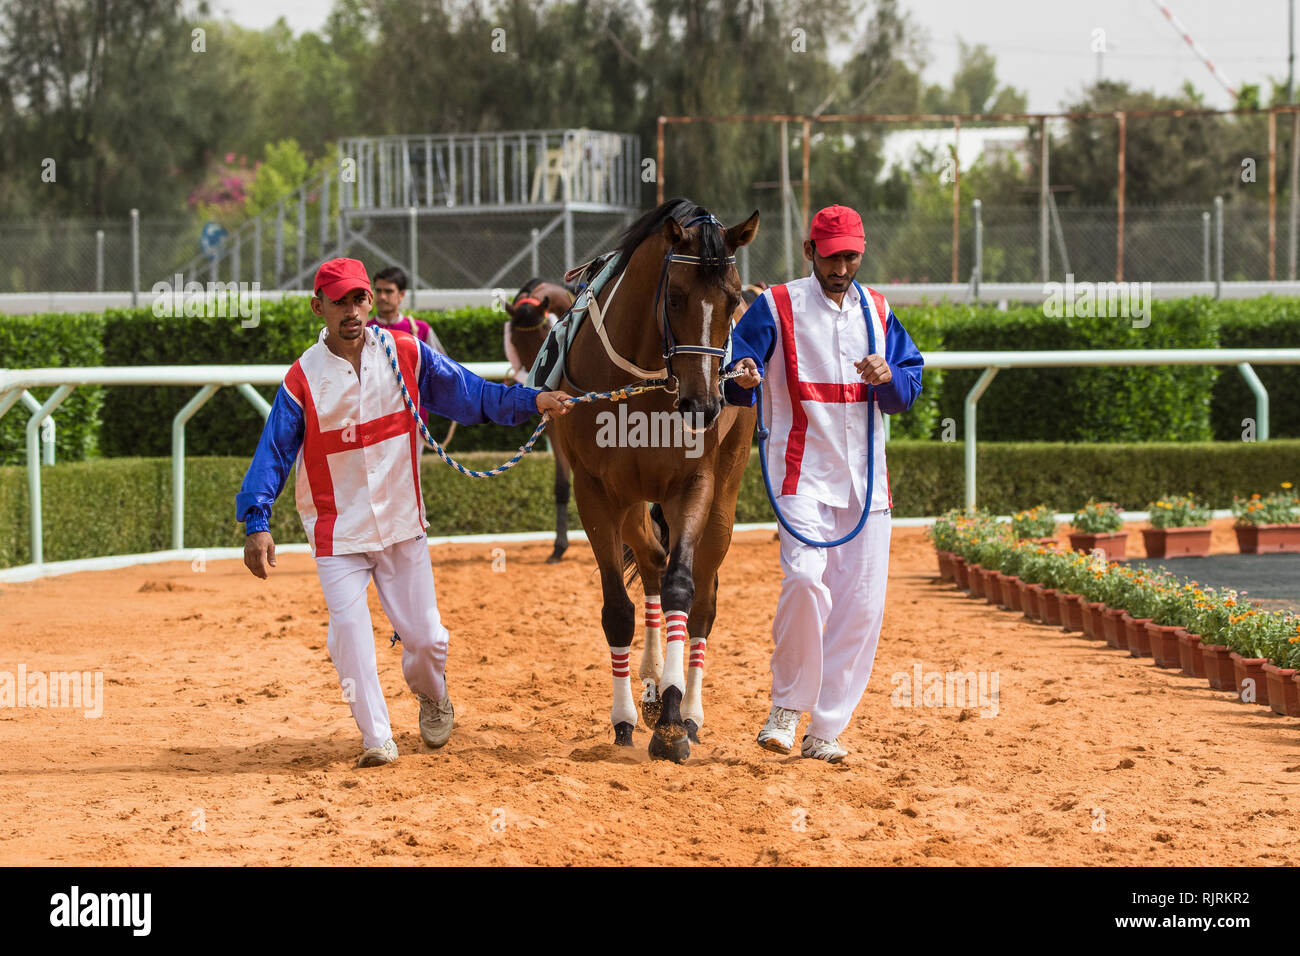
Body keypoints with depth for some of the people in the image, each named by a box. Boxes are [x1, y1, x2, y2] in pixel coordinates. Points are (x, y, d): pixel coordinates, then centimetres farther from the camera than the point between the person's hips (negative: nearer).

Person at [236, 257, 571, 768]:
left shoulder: (406, 353, -3)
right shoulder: (303, 378, -8)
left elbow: (468, 393, 2)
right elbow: (273, 453, -9)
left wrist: (531, 400, -10)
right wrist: (257, 524, -19)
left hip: (402, 522, 2)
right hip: (337, 529, -2)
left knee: (425, 636, 4)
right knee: (349, 631, -14)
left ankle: (431, 697, 37)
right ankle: (377, 739, -2)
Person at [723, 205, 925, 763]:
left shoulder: (877, 310, 13)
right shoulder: (776, 307, 1)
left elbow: (910, 387, 12)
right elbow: (732, 373, -7)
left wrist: (889, 378, -11)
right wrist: (742, 379, -31)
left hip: (867, 478, 4)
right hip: (802, 470, -4)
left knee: (862, 603, 0)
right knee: (805, 580, -23)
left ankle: (825, 730, 8)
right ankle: (787, 706, -5)